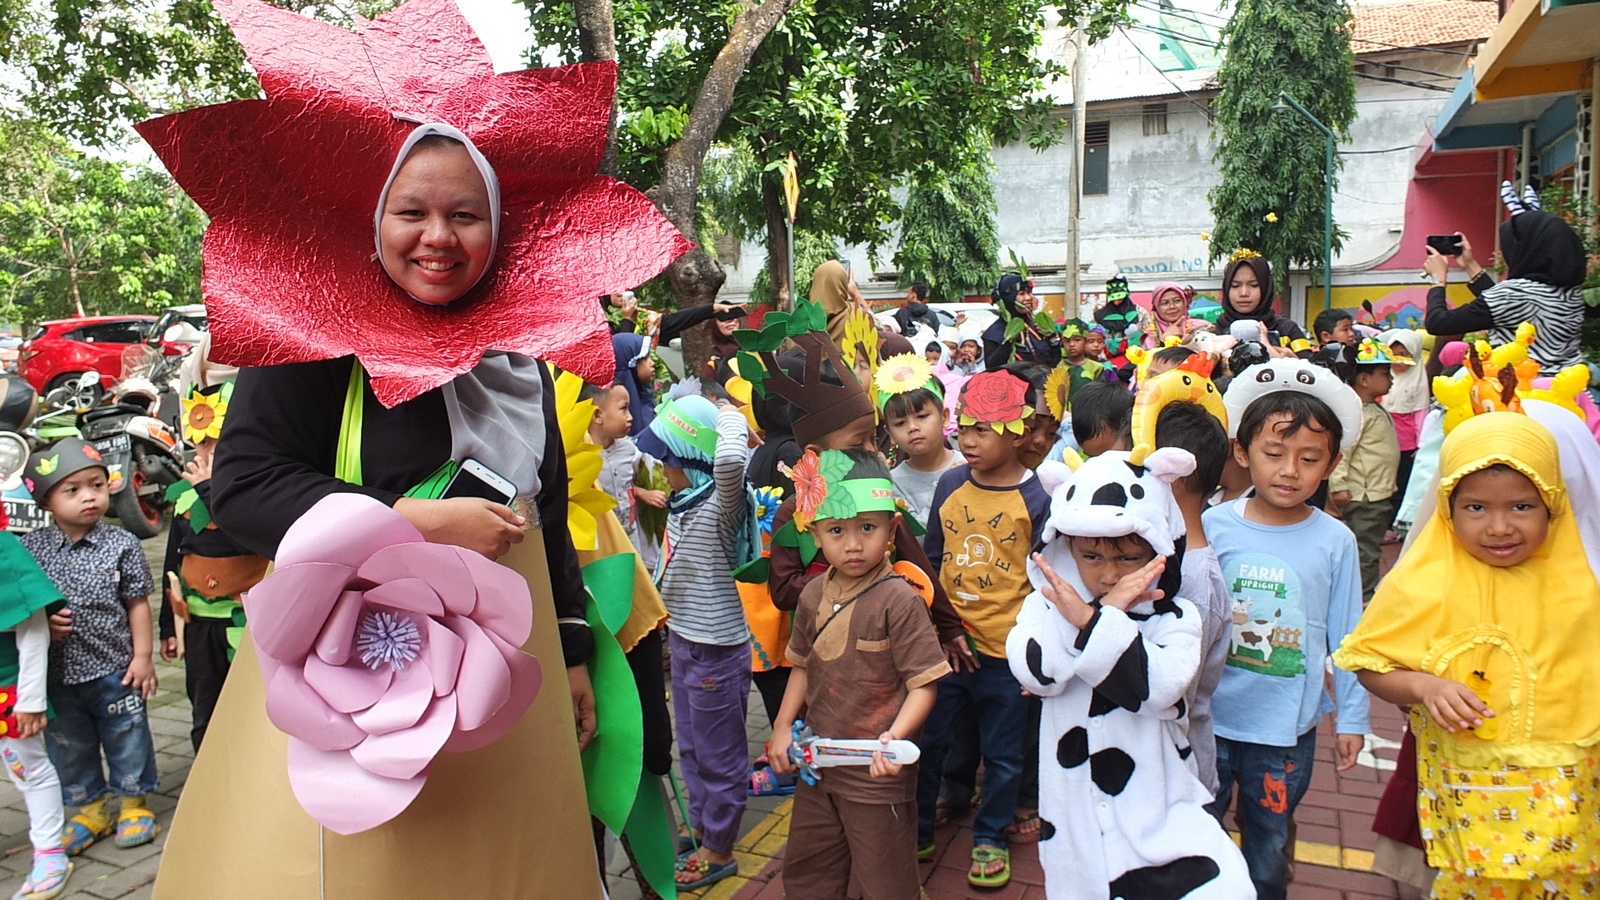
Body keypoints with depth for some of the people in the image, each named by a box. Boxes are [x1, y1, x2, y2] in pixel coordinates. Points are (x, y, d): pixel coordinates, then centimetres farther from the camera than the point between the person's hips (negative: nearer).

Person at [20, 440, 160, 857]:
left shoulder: (121, 545, -8)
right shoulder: (30, 548, -3)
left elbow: (138, 603, -3)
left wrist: (142, 656, -6)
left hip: (115, 670, -2)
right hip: (59, 676, 2)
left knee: (128, 741, 11)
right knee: (69, 748, 16)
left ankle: (133, 803, 30)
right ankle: (89, 809, 35)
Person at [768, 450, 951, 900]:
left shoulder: (899, 600, -19)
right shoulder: (814, 596, 1)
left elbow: (924, 683, -19)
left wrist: (895, 736, -33)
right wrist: (783, 725, 3)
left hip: (877, 772, -6)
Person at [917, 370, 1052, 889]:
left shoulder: (1036, 497, -11)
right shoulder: (950, 485, -1)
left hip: (1004, 651, -3)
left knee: (1002, 753, 14)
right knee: (928, 739, 14)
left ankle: (990, 838, 35)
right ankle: (918, 830, 34)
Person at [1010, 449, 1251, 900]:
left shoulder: (1173, 616, -7)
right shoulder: (1047, 604, -5)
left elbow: (1158, 688, -25)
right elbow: (1033, 672, -24)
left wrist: (1091, 621, -34)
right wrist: (1108, 609, -26)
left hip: (1158, 811, -1)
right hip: (1076, 810, 2)